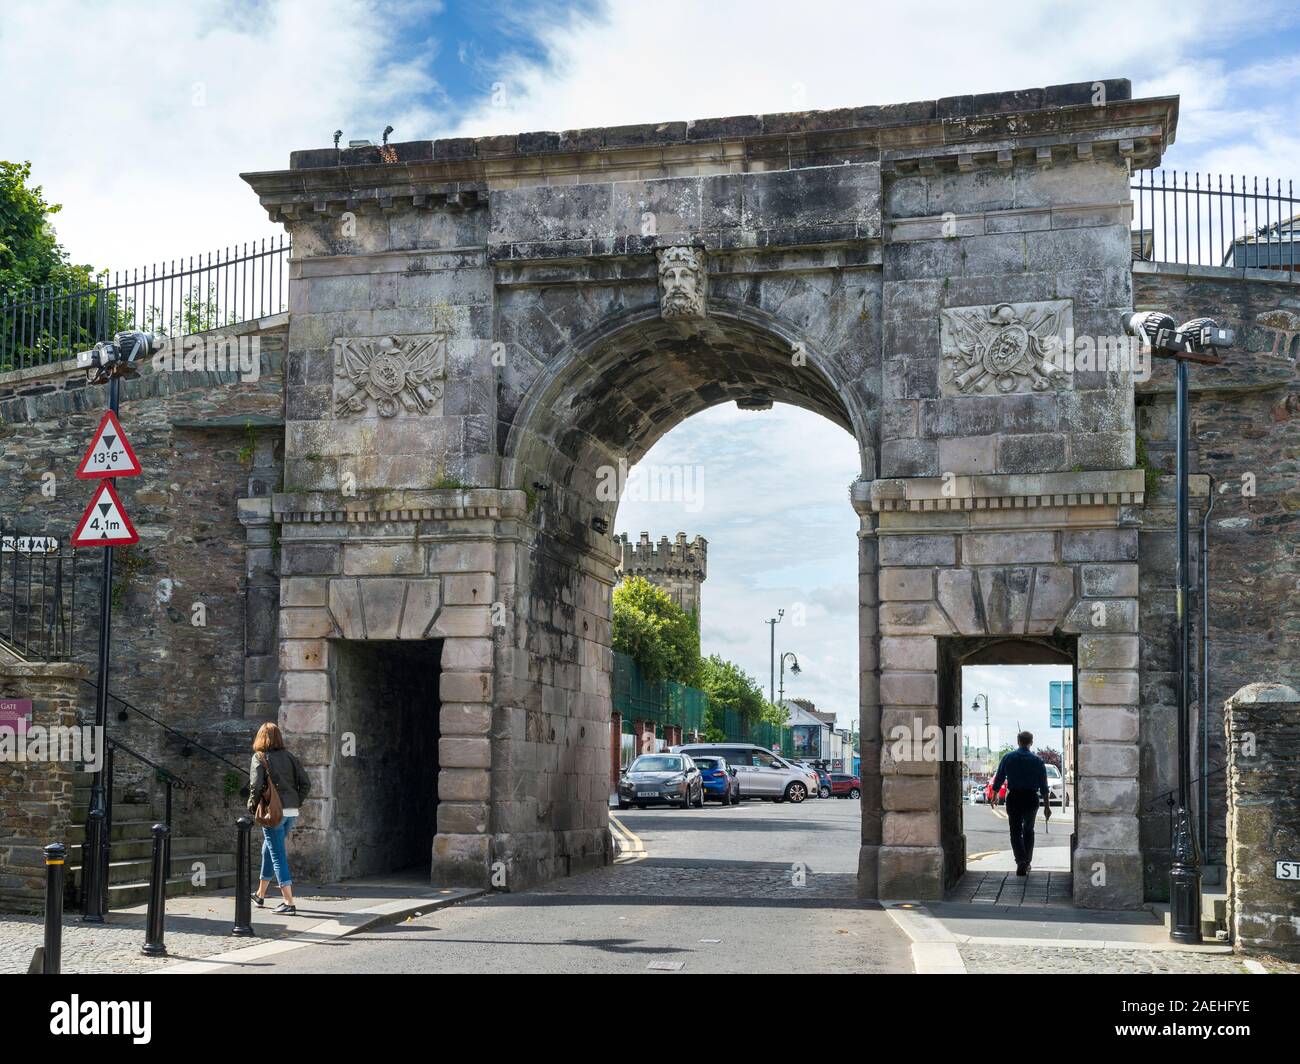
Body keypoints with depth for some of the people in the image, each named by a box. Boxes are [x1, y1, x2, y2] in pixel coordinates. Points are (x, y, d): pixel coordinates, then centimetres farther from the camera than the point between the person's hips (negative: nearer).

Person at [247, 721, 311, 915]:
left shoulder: (260, 758, -5)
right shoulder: (289, 757, 9)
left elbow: (256, 785, -16)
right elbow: (305, 782, 3)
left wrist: (252, 805, -1)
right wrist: (296, 802, 11)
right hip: (292, 812, 6)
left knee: (278, 855, -3)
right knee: (268, 850, 23)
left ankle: (289, 903, -9)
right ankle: (260, 895, 35)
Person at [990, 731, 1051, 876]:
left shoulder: (1008, 758, 0)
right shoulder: (1037, 760, 0)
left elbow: (998, 779, 4)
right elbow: (1044, 786, -2)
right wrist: (1047, 806, 2)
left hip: (1013, 798, -1)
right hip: (1031, 799, 1)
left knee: (1016, 832, 1)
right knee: (1028, 831, 18)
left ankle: (1021, 861, -18)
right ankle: (1027, 863, 20)